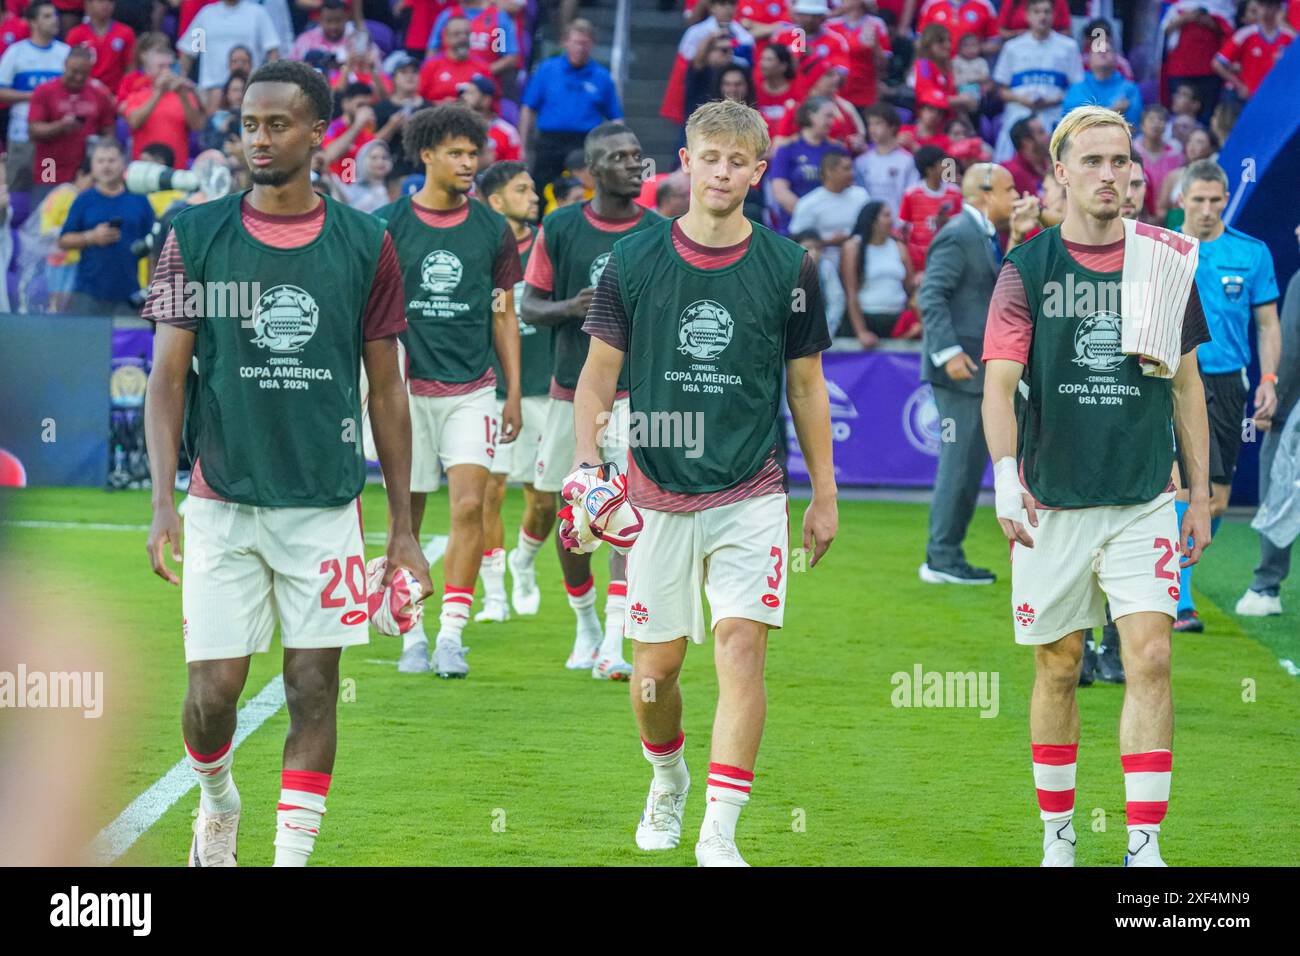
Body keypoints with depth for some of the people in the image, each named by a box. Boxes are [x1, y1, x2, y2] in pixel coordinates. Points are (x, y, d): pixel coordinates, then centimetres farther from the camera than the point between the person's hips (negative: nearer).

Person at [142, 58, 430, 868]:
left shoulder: (365, 245, 1)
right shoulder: (197, 237, 0)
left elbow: (386, 392, 7)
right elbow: (168, 377, 0)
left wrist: (403, 525, 5)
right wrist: (163, 502, -11)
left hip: (327, 504, 1)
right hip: (223, 502, -1)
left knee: (315, 688, -1)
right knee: (214, 690, -2)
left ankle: (293, 853, 7)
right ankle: (216, 802, 28)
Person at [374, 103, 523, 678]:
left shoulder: (493, 230, 6)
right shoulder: (387, 224, 0)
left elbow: (504, 316, 11)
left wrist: (513, 391, 7)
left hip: (472, 389, 1)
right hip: (407, 390, -1)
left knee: (469, 506, -13)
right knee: (407, 517, 4)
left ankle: (451, 635, -10)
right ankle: (413, 635, 16)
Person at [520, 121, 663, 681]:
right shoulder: (559, 229, 1)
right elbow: (529, 305, 4)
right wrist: (570, 307, -14)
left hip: (636, 389, -2)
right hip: (571, 389, 2)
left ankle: (614, 642, -17)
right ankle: (585, 624, 29)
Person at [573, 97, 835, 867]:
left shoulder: (789, 268, 0)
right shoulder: (633, 261, 0)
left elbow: (807, 386, 8)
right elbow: (599, 373, 7)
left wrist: (825, 496, 9)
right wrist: (587, 463, -7)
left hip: (751, 497, -1)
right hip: (657, 495, 1)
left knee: (742, 646, -15)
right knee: (655, 666, 7)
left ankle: (720, 833, -14)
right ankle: (668, 779, 38)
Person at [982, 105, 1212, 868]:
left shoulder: (1166, 262, 5)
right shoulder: (1028, 269, -1)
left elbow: (1187, 385, 12)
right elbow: (999, 382, -9)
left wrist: (1201, 493, 10)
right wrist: (1006, 477, -24)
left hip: (1144, 503, 1)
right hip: (1052, 504, -1)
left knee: (1150, 658, -11)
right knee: (1058, 668, 7)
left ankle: (1145, 845, -9)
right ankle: (1058, 833, 21)